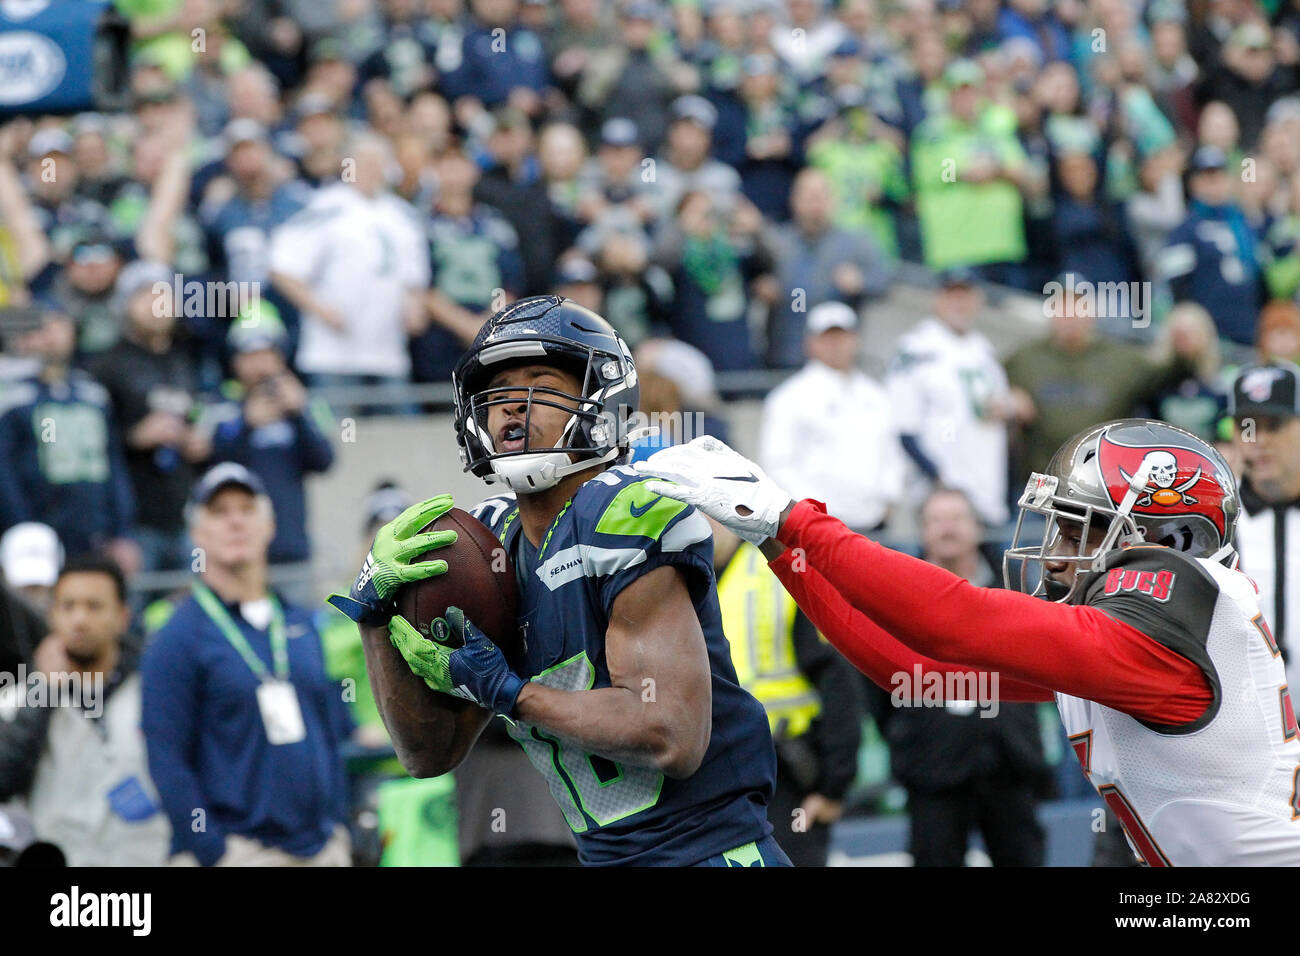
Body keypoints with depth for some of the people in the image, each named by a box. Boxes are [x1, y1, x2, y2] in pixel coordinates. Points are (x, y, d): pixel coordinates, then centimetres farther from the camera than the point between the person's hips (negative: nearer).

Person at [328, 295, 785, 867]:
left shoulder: (623, 519, -14)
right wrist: (375, 613, -2)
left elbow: (671, 738, -21)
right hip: (609, 855, 7)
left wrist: (502, 688, -15)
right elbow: (430, 754, 10)